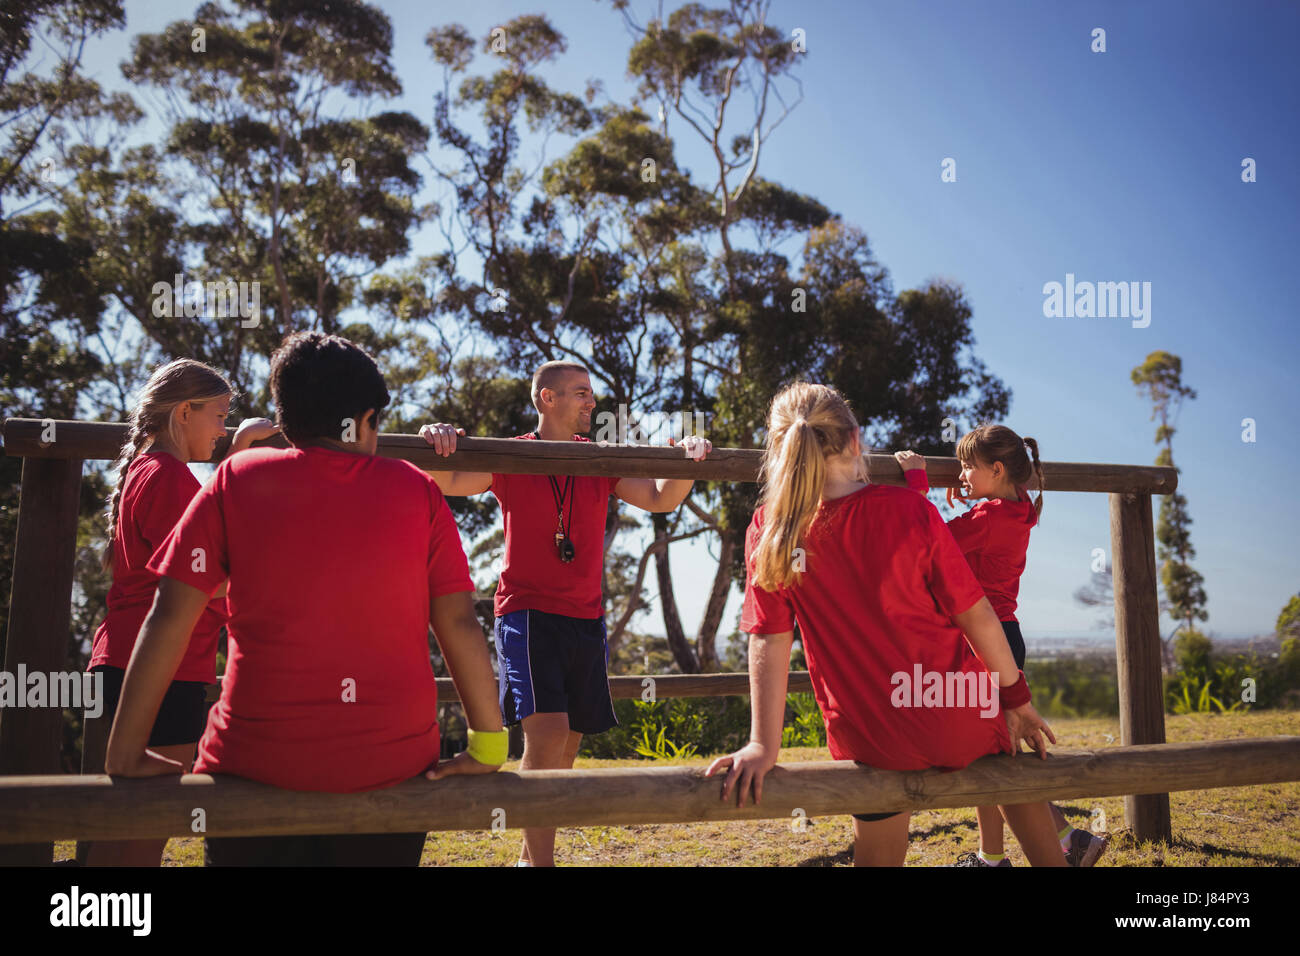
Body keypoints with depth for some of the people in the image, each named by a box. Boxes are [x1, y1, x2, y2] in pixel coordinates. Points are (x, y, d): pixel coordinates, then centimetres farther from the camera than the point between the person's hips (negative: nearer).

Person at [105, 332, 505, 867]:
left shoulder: (238, 478, 1)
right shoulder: (416, 490, 1)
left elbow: (169, 617, -3)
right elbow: (459, 623, -3)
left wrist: (127, 753, 2)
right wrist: (487, 745, 2)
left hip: (258, 762, 0)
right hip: (393, 761, 0)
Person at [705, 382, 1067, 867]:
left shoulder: (768, 531, -11)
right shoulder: (910, 509, -11)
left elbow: (769, 641, -13)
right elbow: (974, 614, -7)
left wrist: (763, 745, -10)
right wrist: (1016, 696, 5)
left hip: (875, 741, 0)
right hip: (960, 715, 1)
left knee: (878, 853, 22)